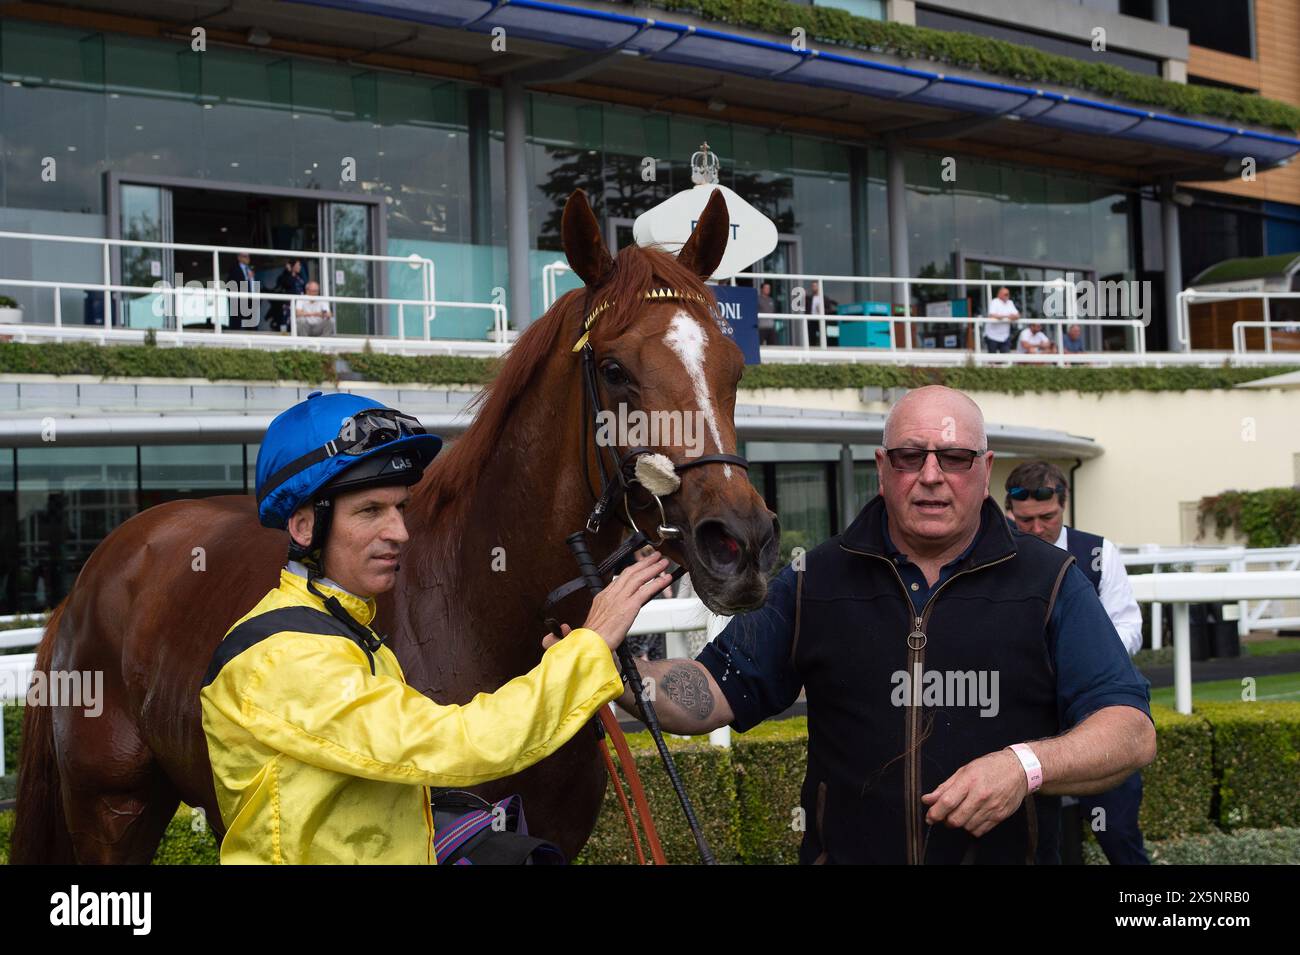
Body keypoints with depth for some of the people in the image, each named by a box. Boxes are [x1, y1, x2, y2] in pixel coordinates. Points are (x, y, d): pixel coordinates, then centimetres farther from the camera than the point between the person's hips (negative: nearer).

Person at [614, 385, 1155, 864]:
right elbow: (717, 691, 3)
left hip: (1008, 850, -1)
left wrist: (1026, 765, -27)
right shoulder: (815, 581, 2)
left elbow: (1132, 733, -9)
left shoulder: (1049, 582, -4)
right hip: (843, 853, 1)